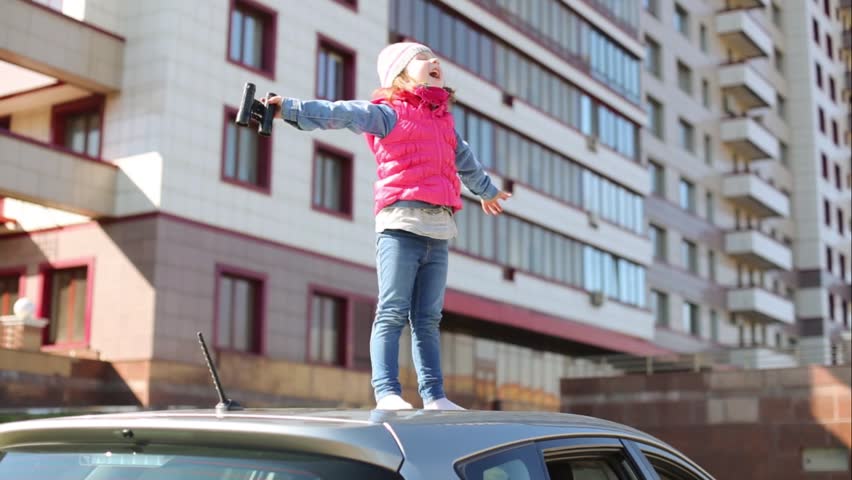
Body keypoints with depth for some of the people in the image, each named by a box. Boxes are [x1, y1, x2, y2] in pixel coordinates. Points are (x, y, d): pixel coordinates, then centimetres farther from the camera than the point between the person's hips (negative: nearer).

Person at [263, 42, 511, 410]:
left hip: (439, 231, 6)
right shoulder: (388, 113, 6)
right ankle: (387, 392, -10)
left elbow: (464, 160, 44)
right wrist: (291, 108, -19)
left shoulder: (444, 121, 26)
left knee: (428, 318, 6)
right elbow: (338, 113, -6)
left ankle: (434, 396, 7)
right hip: (401, 223, -6)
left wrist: (486, 190, 59)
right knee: (393, 313, -9)